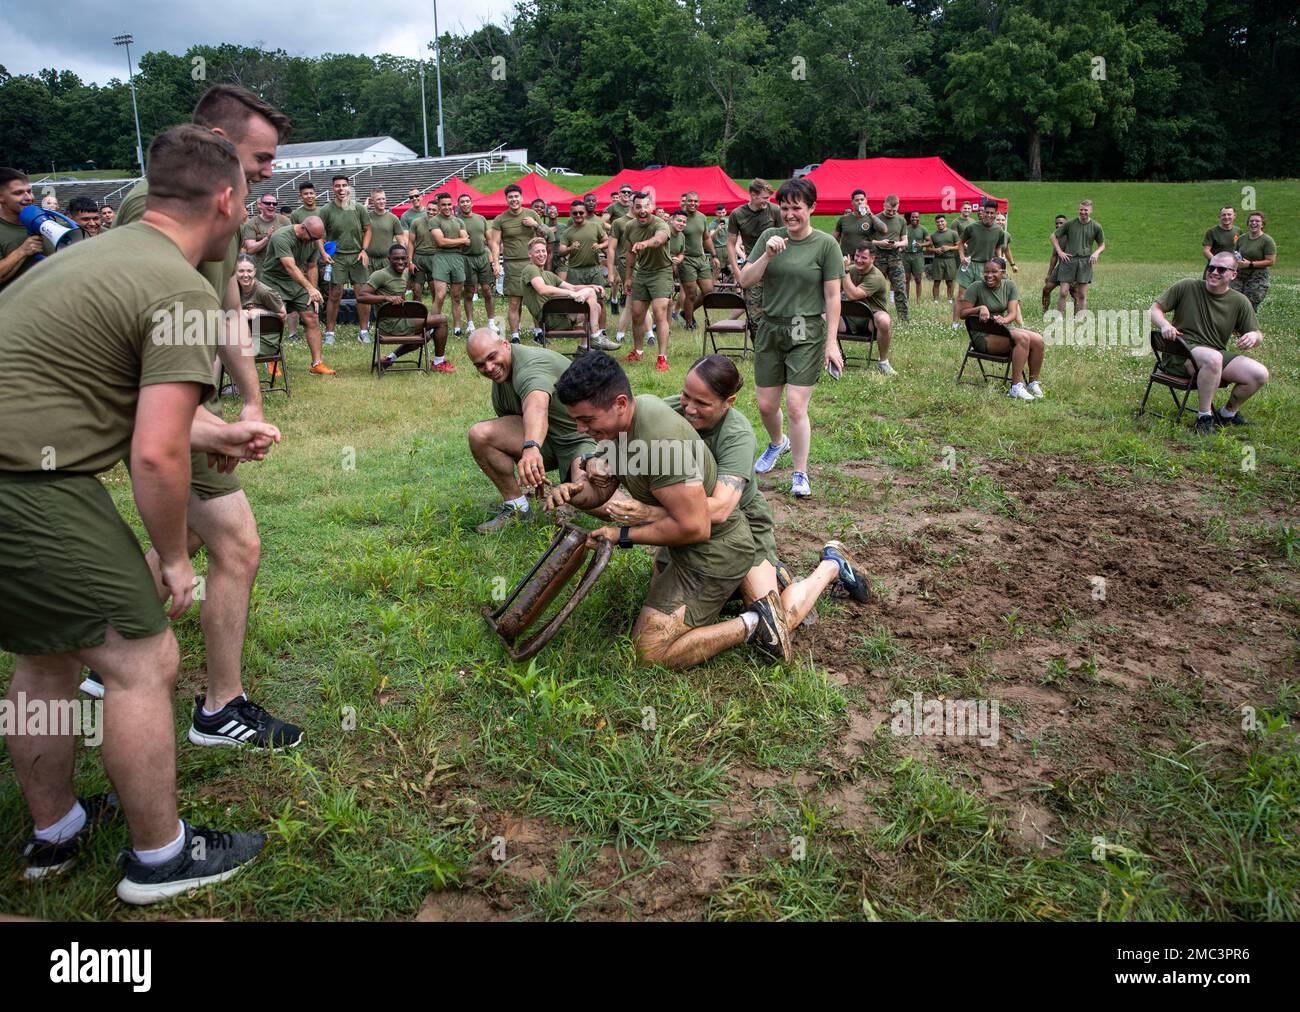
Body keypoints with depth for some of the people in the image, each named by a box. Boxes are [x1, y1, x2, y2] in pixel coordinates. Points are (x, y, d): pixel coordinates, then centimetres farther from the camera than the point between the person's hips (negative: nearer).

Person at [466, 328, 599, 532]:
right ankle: (516, 506, -1)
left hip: (584, 434, -8)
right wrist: (529, 470, 3)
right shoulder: (499, 379, 4)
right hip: (545, 437, 8)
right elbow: (511, 429, 14)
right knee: (479, 434, -13)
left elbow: (537, 406, -50)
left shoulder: (530, 365, -27)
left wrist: (531, 447, -68)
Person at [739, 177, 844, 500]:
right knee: (766, 405, 11)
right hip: (770, 328, 4)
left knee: (796, 407, -9)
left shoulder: (826, 244, -5)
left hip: (807, 333, -4)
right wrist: (767, 255, -16)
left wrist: (832, 341, -10)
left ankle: (800, 475, 5)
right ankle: (777, 443, 44)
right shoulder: (770, 237, 4)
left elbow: (833, 296, -5)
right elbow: (744, 281, 0)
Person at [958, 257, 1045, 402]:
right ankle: (1016, 387, -29)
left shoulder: (1009, 285, 4)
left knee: (1038, 340, -18)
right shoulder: (976, 287, -9)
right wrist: (980, 308, -26)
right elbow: (962, 313, -9)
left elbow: (1013, 313, -6)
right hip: (983, 336, -6)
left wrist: (1004, 320, -28)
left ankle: (1033, 383, -2)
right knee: (1022, 338, -30)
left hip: (1004, 329, 6)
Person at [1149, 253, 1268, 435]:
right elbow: (1154, 309, 3)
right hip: (1181, 353, -5)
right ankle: (1204, 417, -23)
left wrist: (1253, 336, -13)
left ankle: (1228, 413, 13)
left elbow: (1258, 336, 14)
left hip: (1218, 354, 5)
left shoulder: (1239, 302, 8)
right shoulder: (1186, 287, 1)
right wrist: (1165, 325, -20)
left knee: (1260, 374, -16)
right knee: (1213, 358, -38)